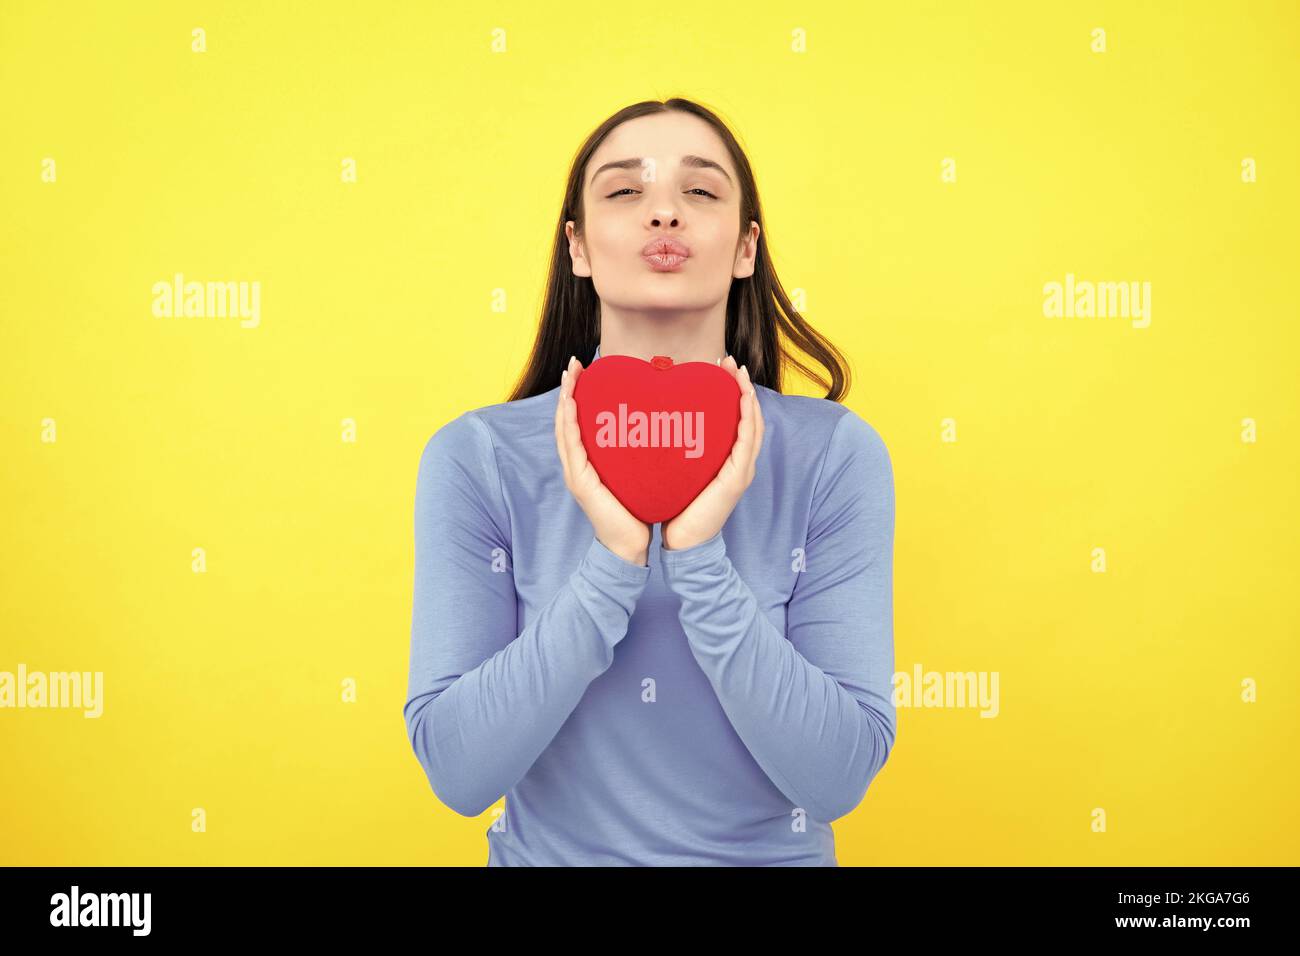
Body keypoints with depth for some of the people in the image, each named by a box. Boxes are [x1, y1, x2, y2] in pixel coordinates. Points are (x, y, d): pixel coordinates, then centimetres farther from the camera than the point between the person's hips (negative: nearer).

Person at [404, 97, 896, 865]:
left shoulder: (836, 453, -12)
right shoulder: (476, 457, -12)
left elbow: (840, 776, -15)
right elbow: (457, 771, -15)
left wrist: (701, 558, -25)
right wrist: (612, 561, -25)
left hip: (771, 851, 0)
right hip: (549, 850, 0)